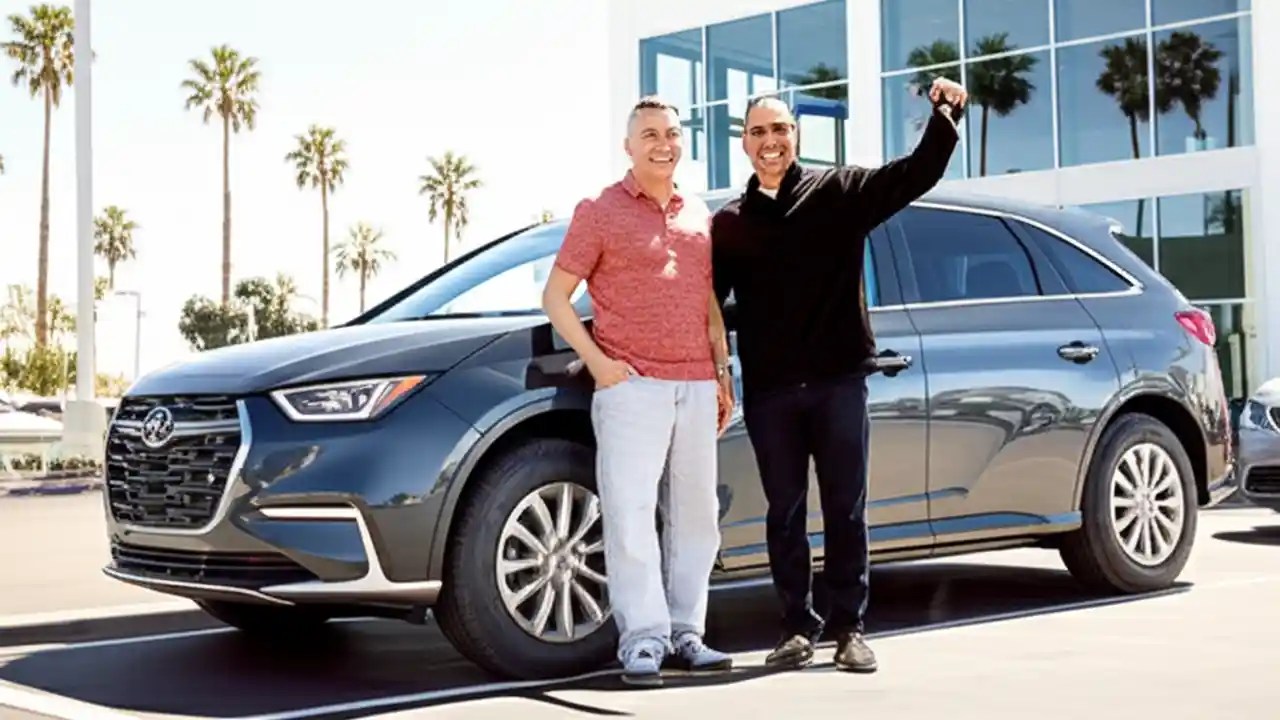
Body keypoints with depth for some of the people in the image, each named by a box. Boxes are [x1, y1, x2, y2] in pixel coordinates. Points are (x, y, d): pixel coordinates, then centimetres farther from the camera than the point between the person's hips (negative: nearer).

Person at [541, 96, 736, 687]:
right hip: (631, 387, -5)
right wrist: (598, 362, -10)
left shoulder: (699, 217, 16)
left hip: (696, 387, 5)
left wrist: (723, 376, 14)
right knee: (630, 515, -9)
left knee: (696, 515, 8)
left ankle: (686, 633, 16)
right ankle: (642, 639, -5)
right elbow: (555, 296, 0)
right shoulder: (600, 213, 1)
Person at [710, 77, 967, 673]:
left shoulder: (840, 191, 4)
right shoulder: (728, 223, 10)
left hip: (838, 380, -2)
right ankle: (798, 626, 16)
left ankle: (849, 628, 11)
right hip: (768, 391, 2)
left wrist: (944, 117, -19)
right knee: (784, 512, 7)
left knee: (846, 510, 4)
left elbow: (918, 174, -3)